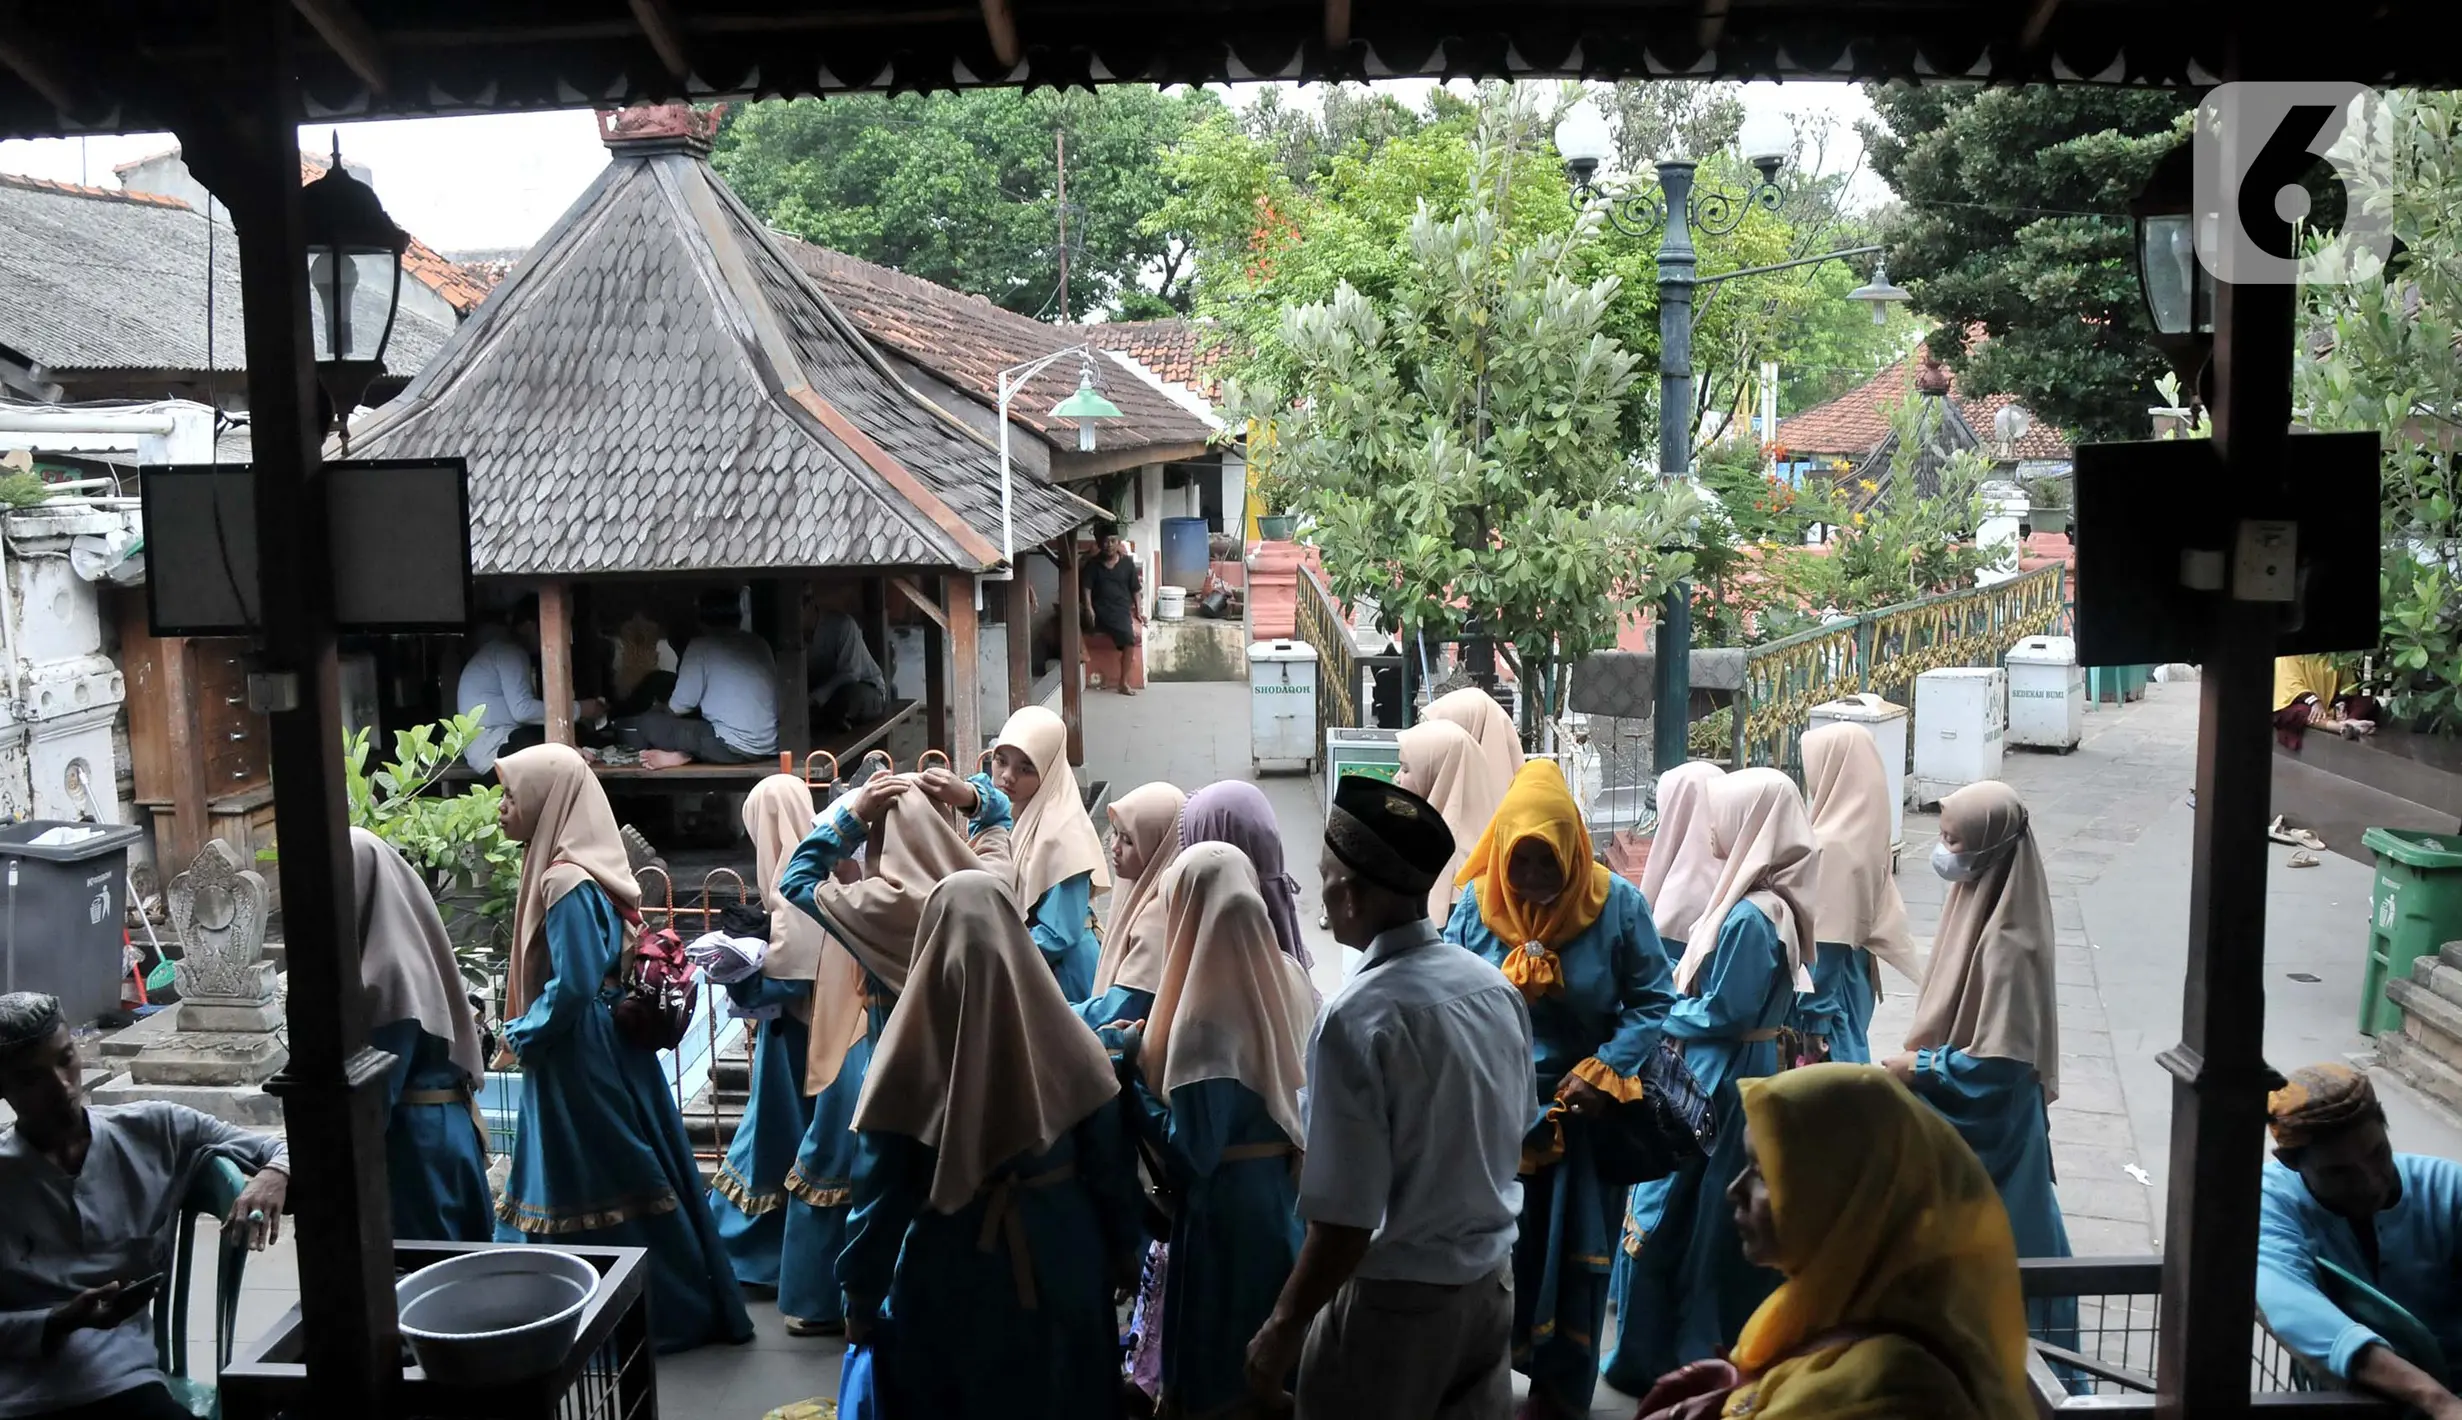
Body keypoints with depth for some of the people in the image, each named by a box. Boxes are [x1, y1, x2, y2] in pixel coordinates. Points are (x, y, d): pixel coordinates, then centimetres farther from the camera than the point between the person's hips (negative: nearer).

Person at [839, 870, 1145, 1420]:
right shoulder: (1064, 1037, -13)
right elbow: (1110, 1159, -3)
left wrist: (861, 1293, 0)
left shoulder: (912, 1048, -18)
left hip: (949, 1270, -1)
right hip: (1059, 1261, 2)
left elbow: (880, 1185, -11)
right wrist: (1124, 1247, 12)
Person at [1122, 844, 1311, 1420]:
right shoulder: (1276, 987, -2)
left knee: (1215, 1367, 10)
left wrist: (1135, 1071, -15)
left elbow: (1190, 1157, -23)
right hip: (1281, 1192, 7)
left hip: (1224, 1208, -7)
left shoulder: (1207, 1020, -24)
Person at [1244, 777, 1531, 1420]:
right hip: (1491, 1279, 6)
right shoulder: (1496, 984, -3)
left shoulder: (1358, 1018, -25)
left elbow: (1346, 1221, -25)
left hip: (1395, 1301, -6)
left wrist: (1282, 1328, -12)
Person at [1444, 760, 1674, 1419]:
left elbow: (1654, 1001, -7)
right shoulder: (1477, 904, -6)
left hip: (1585, 1113, 0)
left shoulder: (1617, 903, -10)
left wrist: (1604, 1072, -19)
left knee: (1575, 1259, 11)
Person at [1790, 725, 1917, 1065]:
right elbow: (1882, 911, 11)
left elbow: (1824, 939, -23)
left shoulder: (1830, 844, -23)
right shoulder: (1866, 830, 3)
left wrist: (1814, 1017, -19)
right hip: (1855, 976, 9)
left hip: (1831, 986, -9)